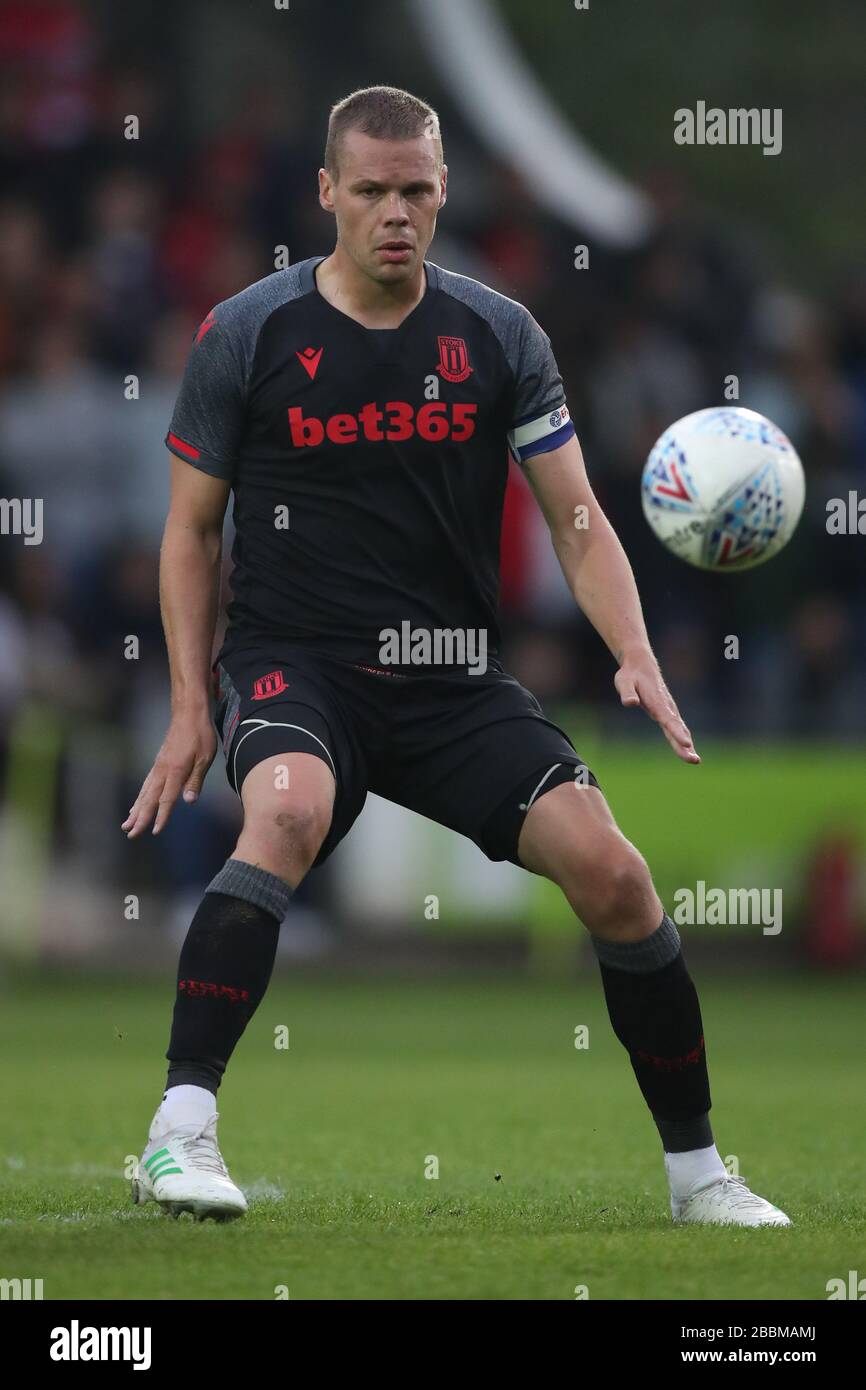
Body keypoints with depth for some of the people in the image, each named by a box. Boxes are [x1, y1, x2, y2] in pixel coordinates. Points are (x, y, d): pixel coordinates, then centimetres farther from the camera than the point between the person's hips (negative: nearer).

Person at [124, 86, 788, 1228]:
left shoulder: (498, 337, 3)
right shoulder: (247, 334, -2)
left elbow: (577, 519, 3)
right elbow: (193, 528, 6)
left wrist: (635, 655, -14)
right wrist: (192, 705, -2)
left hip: (456, 681, 3)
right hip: (296, 663, -3)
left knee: (611, 871, -12)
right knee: (289, 808, -36)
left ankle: (697, 1170, 5)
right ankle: (180, 1131, -38)